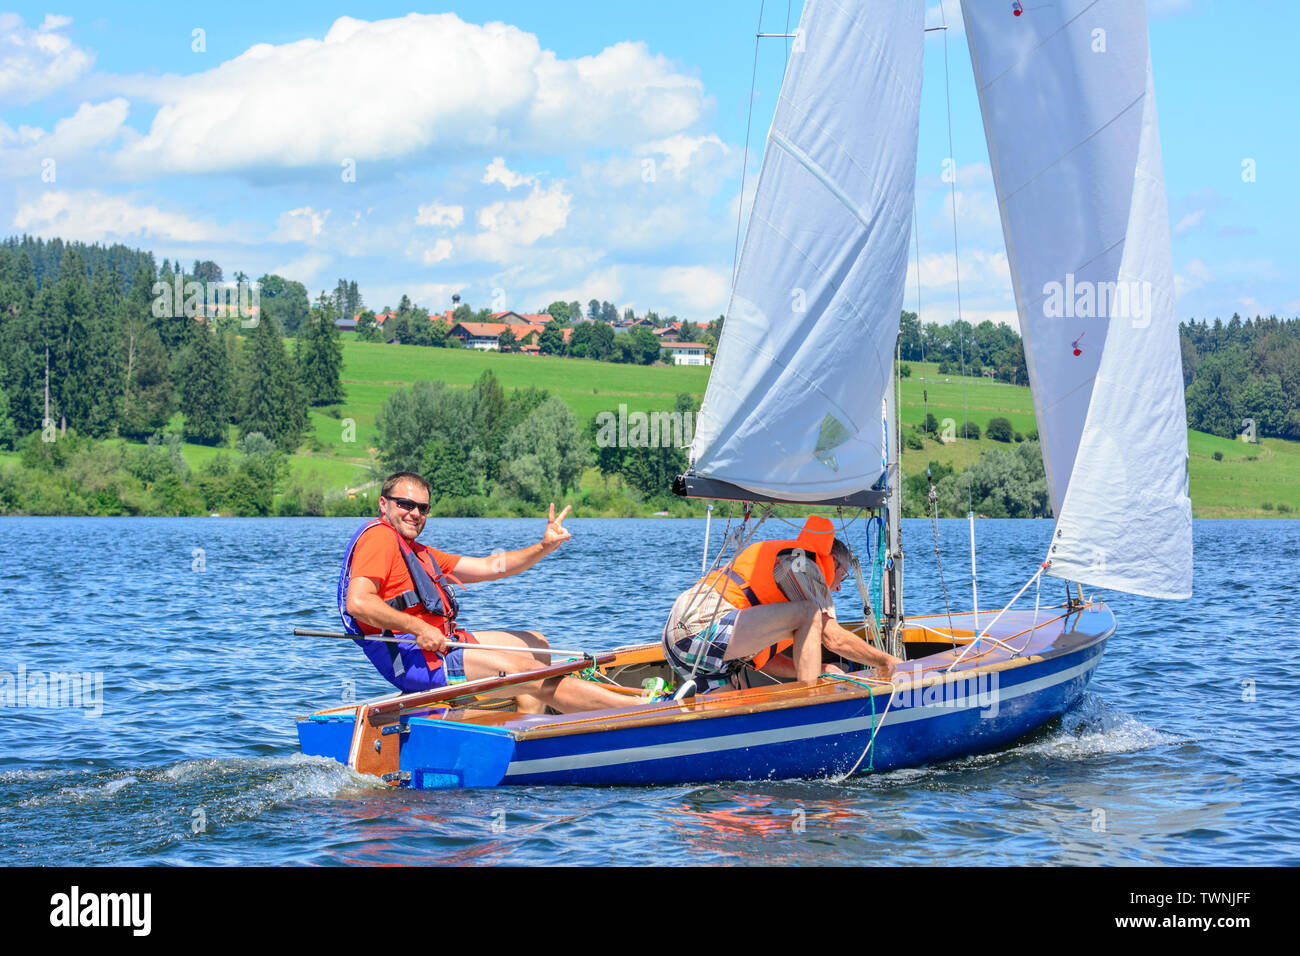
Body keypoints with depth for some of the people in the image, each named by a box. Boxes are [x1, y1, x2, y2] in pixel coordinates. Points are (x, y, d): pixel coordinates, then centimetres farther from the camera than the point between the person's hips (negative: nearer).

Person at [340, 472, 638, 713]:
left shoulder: (418, 553, 24)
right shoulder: (379, 538, -7)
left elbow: (489, 567, 19)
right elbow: (357, 602, -24)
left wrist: (543, 548, 4)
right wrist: (418, 628, -25)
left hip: (439, 643, 11)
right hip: (413, 659, -11)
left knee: (535, 644, 20)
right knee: (530, 673, -18)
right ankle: (639, 707, -18)